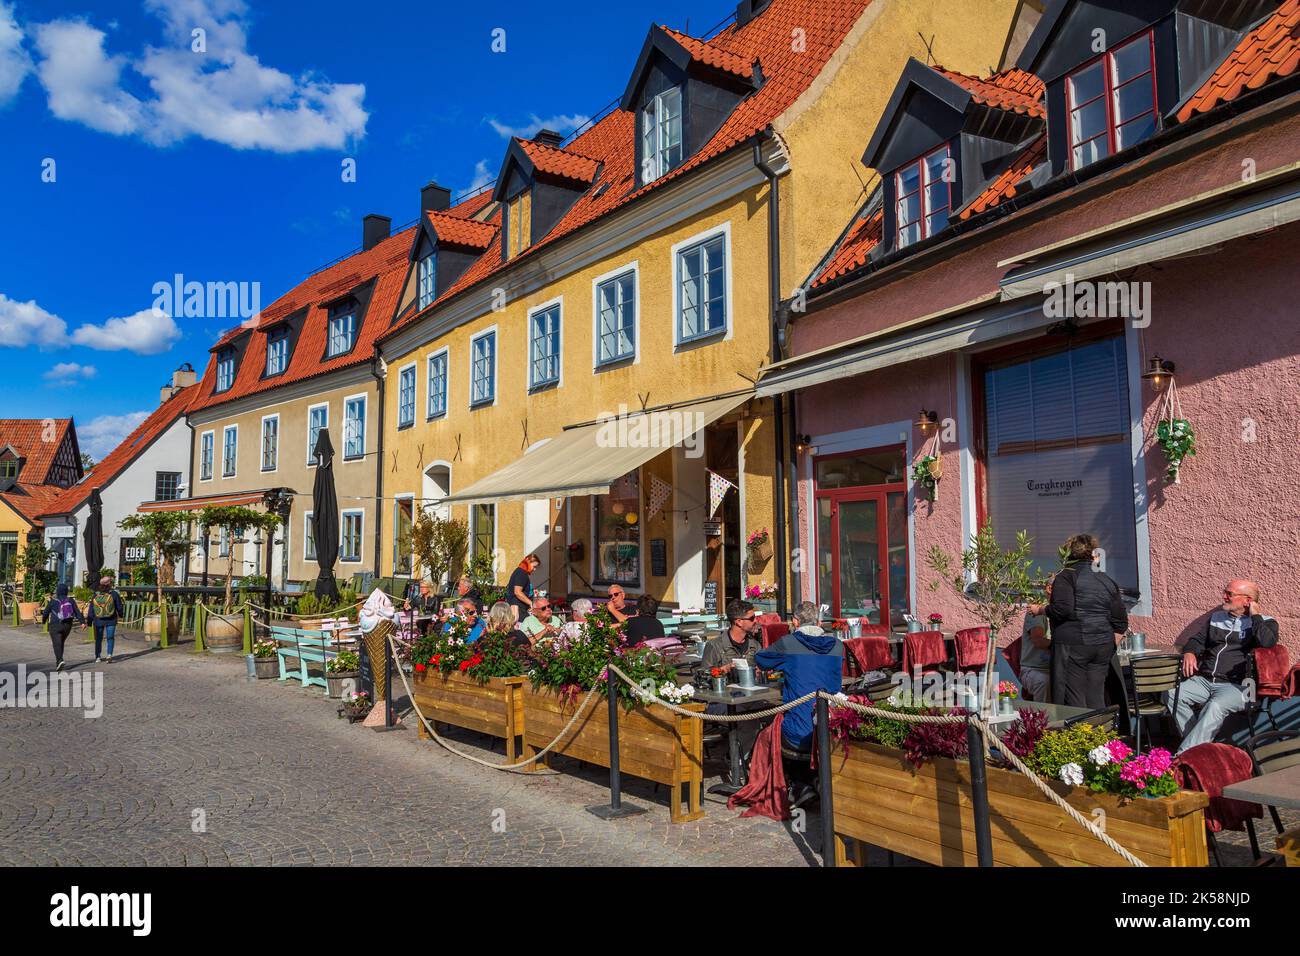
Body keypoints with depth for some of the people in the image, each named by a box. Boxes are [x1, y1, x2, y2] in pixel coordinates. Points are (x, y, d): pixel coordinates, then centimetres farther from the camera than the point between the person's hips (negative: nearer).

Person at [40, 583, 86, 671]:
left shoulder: (53, 601, -7)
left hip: (55, 625, -4)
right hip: (67, 626, 4)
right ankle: (58, 661, 27)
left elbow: (46, 612, 3)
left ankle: (60, 661, -26)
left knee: (57, 644, -7)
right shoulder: (71, 601, 0)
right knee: (61, 643, 21)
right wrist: (82, 622, -8)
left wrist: (43, 621, 22)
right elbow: (77, 612, -6)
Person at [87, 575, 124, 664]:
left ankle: (97, 657, 17)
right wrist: (121, 615, 19)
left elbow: (91, 610, 3)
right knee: (110, 638, 0)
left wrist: (89, 622, 9)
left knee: (98, 639, 12)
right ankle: (109, 654, -16)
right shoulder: (114, 594, -7)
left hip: (98, 620, 2)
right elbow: (119, 607, 0)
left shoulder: (96, 595, 0)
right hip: (111, 620, -2)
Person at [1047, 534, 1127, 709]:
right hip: (1103, 647, 6)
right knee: (1096, 699, 11)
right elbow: (1121, 619, 13)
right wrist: (1111, 645, 19)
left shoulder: (1066, 577, -6)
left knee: (1073, 700, -3)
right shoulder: (1108, 580, 13)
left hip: (1072, 644, -6)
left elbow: (1062, 609, -20)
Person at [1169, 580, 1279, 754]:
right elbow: (1198, 640, 27)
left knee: (1215, 706, -36)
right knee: (1172, 694, -20)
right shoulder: (1217, 617, 21)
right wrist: (1189, 652, 4)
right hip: (1203, 680, 6)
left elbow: (1267, 642, -18)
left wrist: (1255, 615, -5)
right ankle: (1199, 744, -15)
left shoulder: (1265, 622, 5)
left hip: (1236, 685, -6)